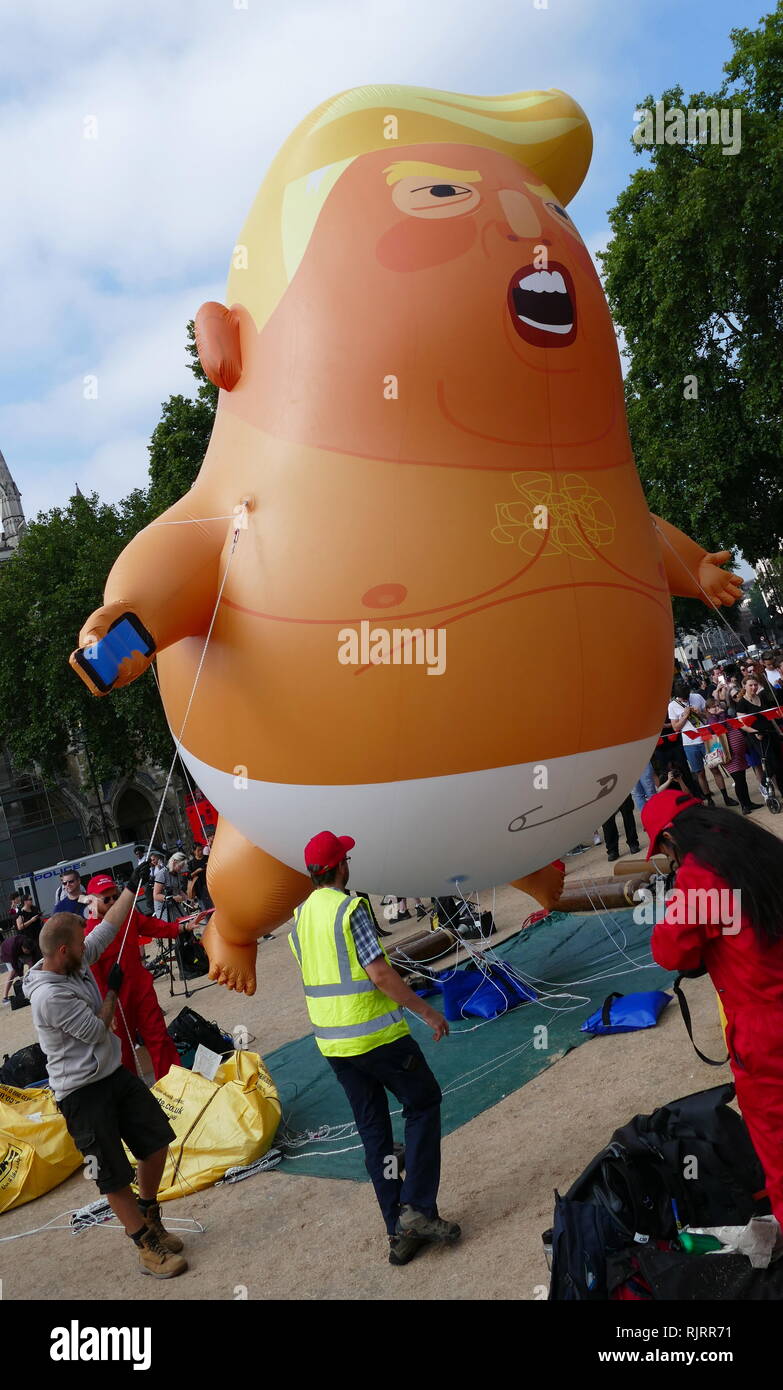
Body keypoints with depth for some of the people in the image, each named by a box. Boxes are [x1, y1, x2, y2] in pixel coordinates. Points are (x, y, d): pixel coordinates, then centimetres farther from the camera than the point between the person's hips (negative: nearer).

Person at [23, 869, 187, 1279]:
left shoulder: (77, 963, -1)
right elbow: (97, 1031, -17)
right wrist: (112, 990, -3)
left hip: (115, 1072, 9)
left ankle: (147, 1215, 35)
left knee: (156, 1141, 14)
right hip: (82, 1092, -9)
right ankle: (148, 1248, 15)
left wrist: (131, 888, 14)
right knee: (114, 1176, 2)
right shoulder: (49, 995, -26)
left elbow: (108, 927, 12)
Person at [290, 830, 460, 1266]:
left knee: (373, 1130, 13)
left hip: (333, 1042, 7)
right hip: (375, 1034, -7)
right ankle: (417, 1207, 5)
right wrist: (426, 1010, -10)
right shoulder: (349, 908, -16)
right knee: (424, 1103, 11)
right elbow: (379, 973, -20)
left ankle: (400, 1231, 19)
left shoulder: (300, 918, 7)